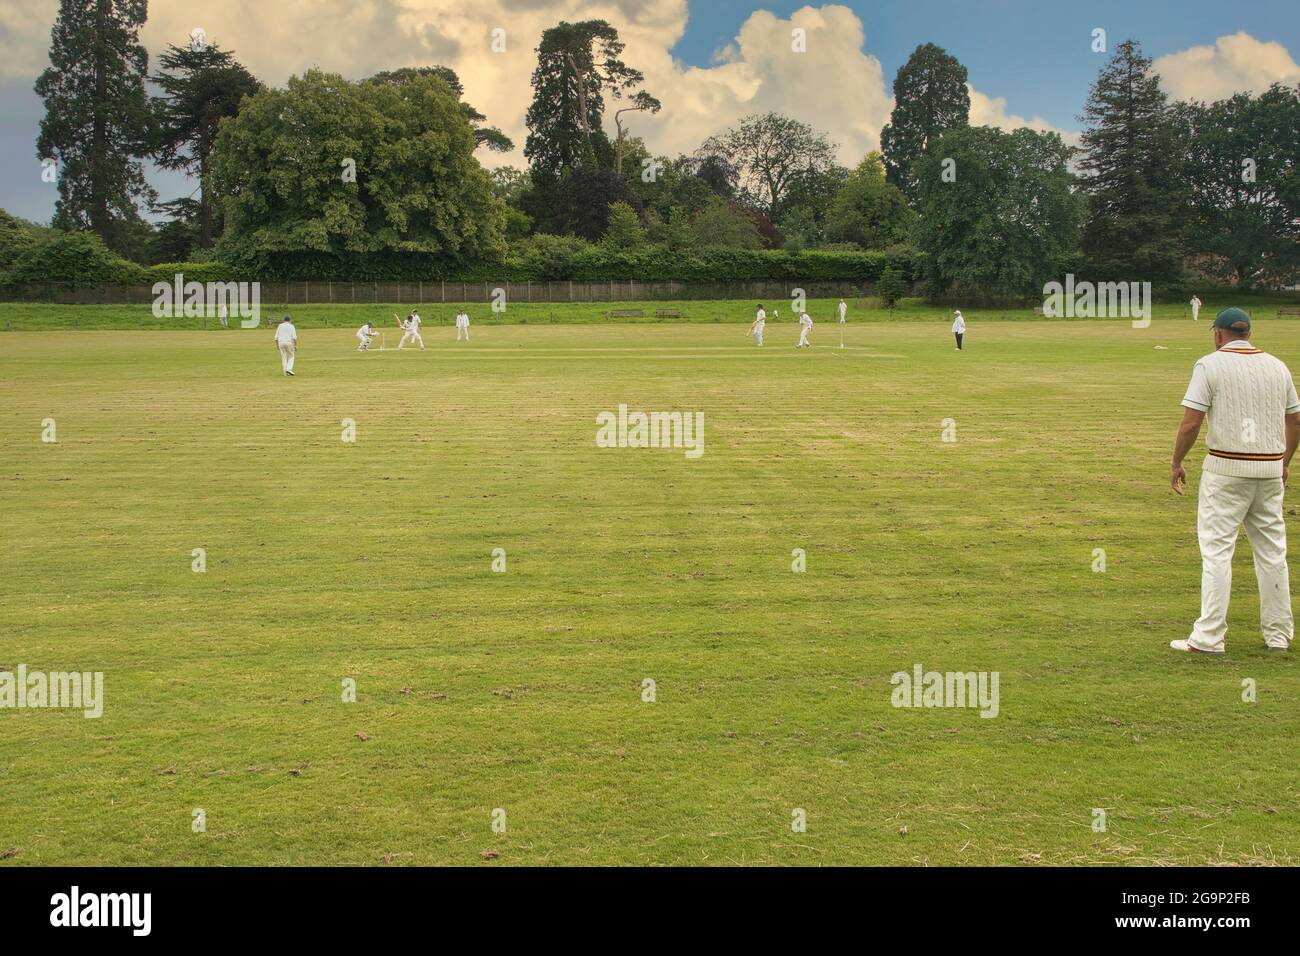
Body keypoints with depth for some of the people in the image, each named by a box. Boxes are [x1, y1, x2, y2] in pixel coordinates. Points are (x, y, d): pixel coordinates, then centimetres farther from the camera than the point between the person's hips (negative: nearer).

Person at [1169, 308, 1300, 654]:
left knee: (1216, 550, -3)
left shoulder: (1211, 364, -7)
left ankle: (1209, 636, -5)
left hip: (1226, 468, -5)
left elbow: (1191, 421, -13)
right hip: (1270, 468, 5)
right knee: (1272, 551, 12)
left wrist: (1176, 463, -2)